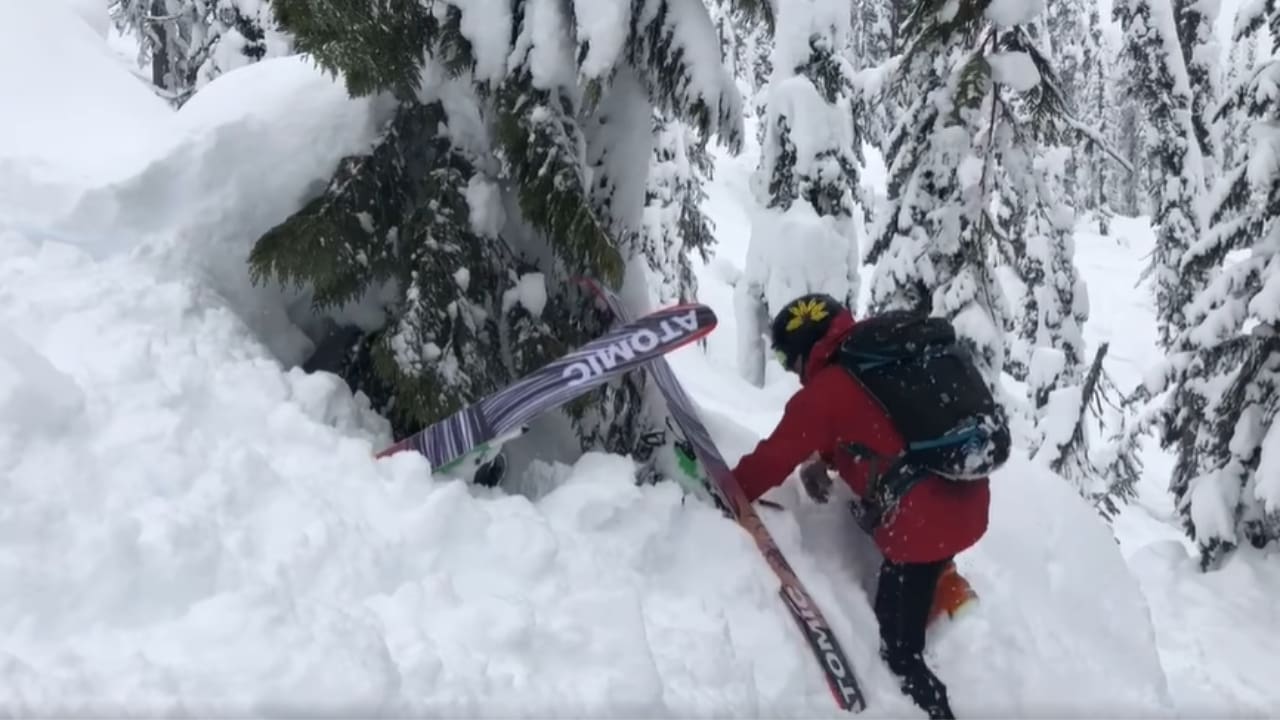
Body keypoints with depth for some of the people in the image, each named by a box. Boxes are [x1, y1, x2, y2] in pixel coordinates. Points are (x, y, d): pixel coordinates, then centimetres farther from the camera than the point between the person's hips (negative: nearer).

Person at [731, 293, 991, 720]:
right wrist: (825, 459, 21)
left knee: (899, 650, 6)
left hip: (920, 526, -8)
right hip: (969, 502, 8)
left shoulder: (822, 394, -9)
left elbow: (774, 458, -4)